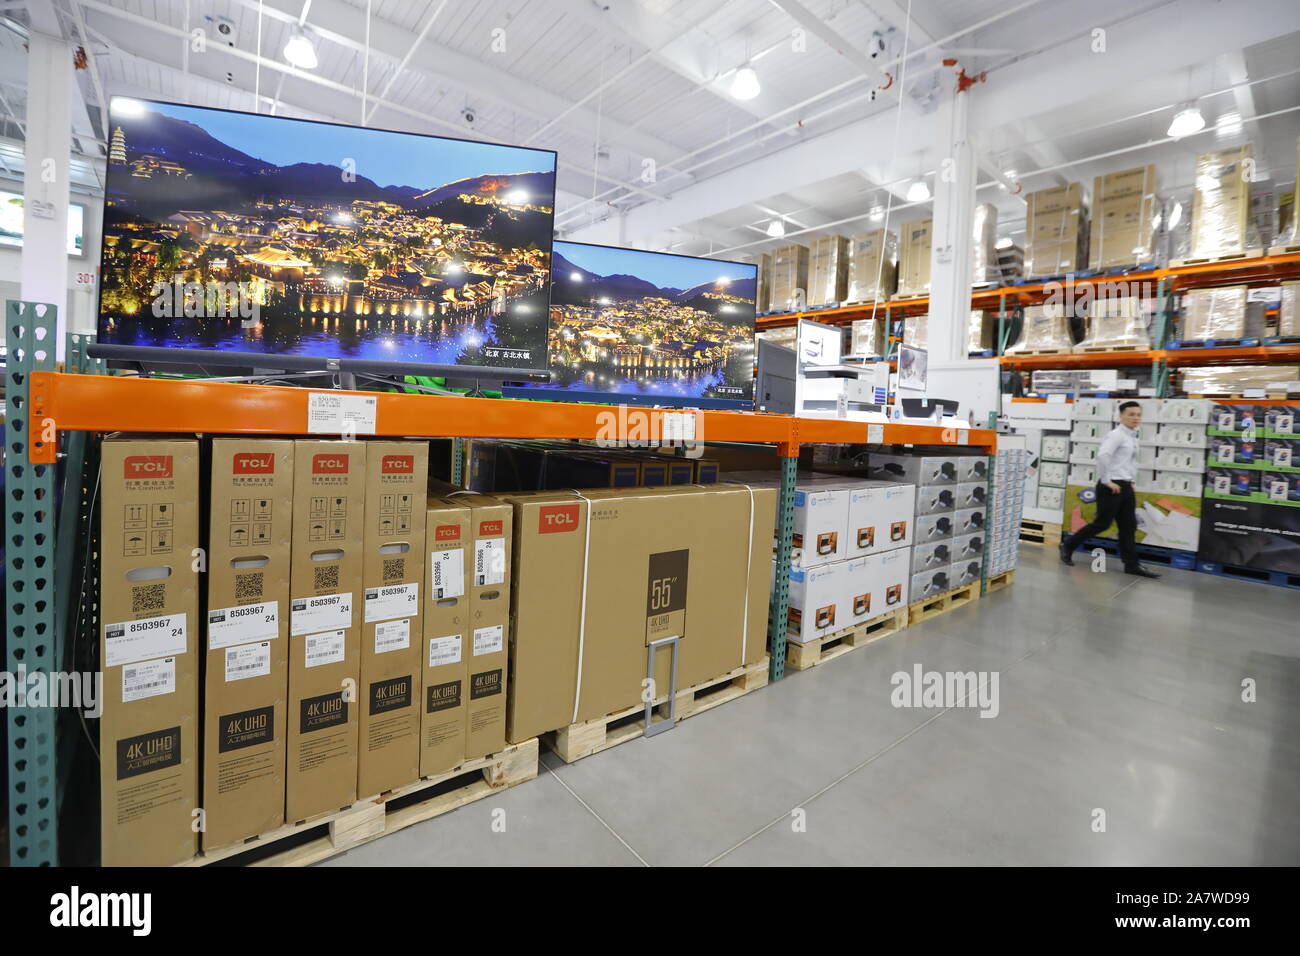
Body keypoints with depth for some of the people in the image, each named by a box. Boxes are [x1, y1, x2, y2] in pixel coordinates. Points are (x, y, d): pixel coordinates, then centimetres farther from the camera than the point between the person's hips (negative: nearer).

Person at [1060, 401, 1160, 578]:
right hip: (1111, 487, -9)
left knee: (1128, 526, 8)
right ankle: (1068, 546, 11)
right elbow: (1102, 455, -28)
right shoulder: (1117, 435, -13)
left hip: (1126, 487, 9)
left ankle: (1131, 565, 12)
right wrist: (1106, 481, -22)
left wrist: (1131, 481, 17)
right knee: (1102, 523, -4)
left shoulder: (1133, 437, 16)